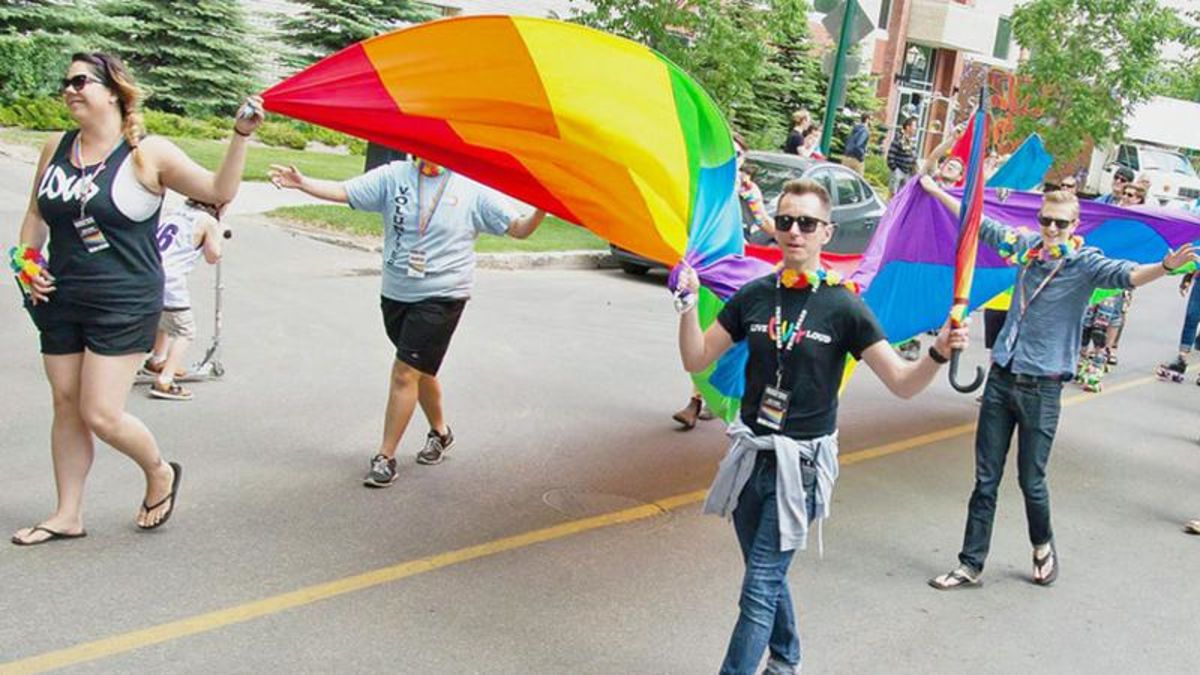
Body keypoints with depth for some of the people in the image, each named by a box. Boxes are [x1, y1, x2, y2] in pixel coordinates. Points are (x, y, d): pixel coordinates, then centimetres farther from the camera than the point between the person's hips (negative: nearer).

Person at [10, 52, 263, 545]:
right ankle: (67, 515, 25)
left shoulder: (148, 153, -7)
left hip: (124, 305, -6)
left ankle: (160, 473, 21)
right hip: (61, 300, 6)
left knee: (101, 414, -8)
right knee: (66, 407, 11)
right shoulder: (56, 147, 8)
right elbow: (36, 214, 20)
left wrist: (240, 136, -19)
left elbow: (219, 191, -10)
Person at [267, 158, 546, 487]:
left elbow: (518, 228, -8)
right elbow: (343, 192, -5)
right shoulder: (393, 176, -1)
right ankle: (440, 433, 44)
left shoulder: (472, 189, -8)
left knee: (405, 373, -9)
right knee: (419, 370, 20)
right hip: (396, 292, 5)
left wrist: (542, 209, -27)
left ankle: (385, 458, 4)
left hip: (442, 296, -4)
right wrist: (301, 183, -19)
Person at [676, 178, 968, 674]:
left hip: (801, 463, -4)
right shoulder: (754, 296, -1)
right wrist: (689, 304, -12)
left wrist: (938, 353, -28)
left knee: (760, 587, -5)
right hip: (751, 455, 5)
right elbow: (696, 360, 2)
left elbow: (903, 383, -9)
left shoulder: (843, 307, -11)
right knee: (767, 575, 20)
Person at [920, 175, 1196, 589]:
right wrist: (936, 190, 28)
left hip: (1042, 387, -4)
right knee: (986, 479, 8)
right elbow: (980, 225, 20)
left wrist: (1164, 267, -47)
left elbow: (1125, 275, -26)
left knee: (1031, 481, 4)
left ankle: (1043, 547, 33)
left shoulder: (1084, 263, -7)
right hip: (1001, 379, 4)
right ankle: (970, 565, 16)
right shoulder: (1025, 245, 6)